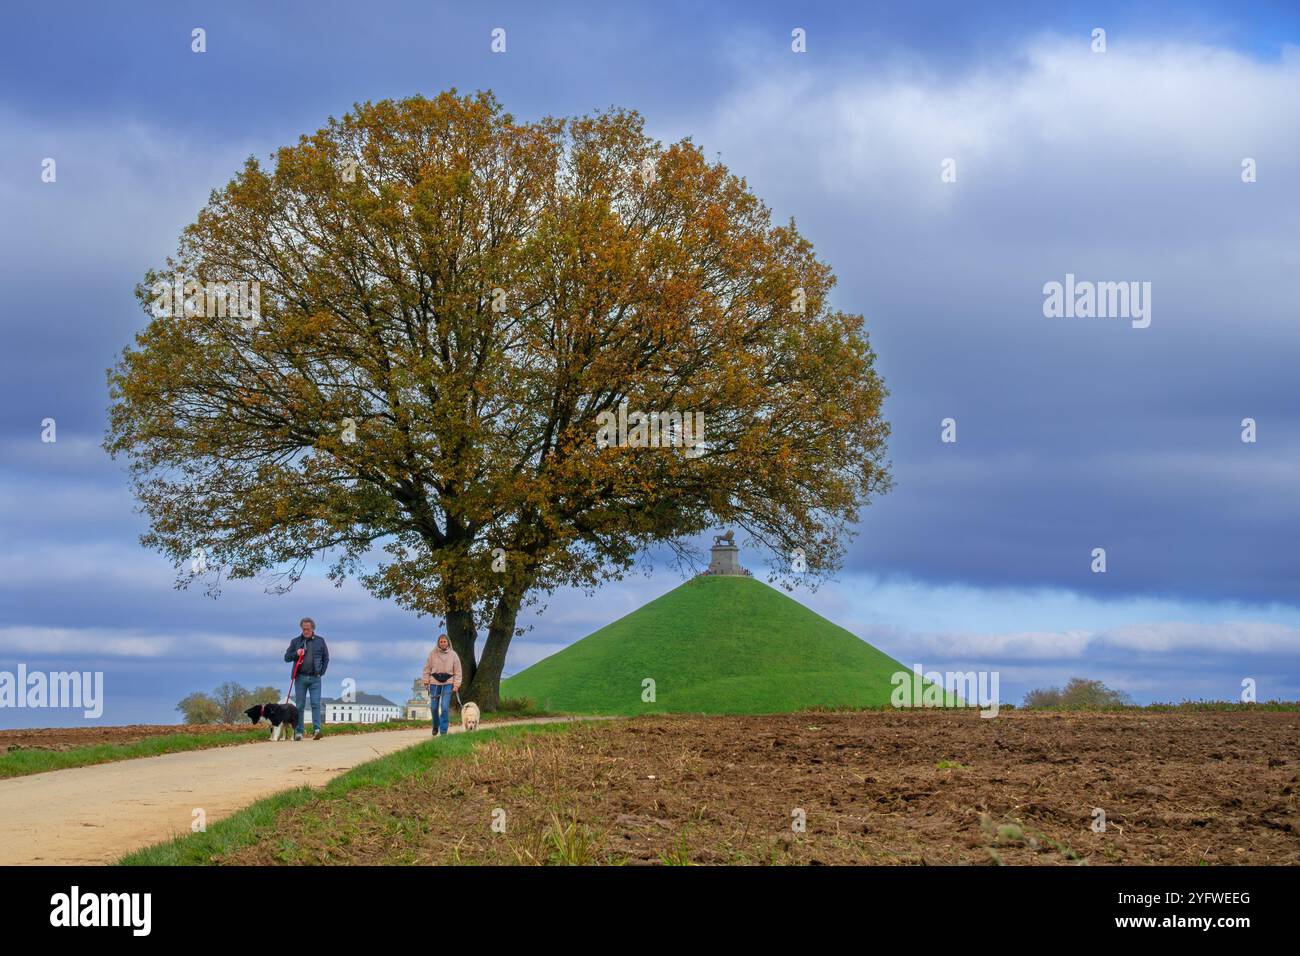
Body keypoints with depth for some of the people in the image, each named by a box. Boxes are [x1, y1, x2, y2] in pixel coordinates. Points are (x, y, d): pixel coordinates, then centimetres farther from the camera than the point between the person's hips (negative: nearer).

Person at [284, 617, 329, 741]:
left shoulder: (320, 641, 9)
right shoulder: (295, 641, 9)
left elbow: (326, 658, 14)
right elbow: (286, 657, 10)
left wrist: (322, 672, 1)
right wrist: (296, 654, -9)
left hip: (315, 678, -1)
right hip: (300, 678, 1)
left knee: (316, 704, -9)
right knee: (299, 705, 1)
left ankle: (317, 729, -15)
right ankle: (298, 732, 3)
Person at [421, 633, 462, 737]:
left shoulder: (453, 655, 0)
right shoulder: (433, 654, 0)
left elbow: (458, 671, 3)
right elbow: (427, 668, 6)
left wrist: (456, 685, -3)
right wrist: (426, 681, 0)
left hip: (448, 684, -1)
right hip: (434, 683, 1)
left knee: (445, 708, -10)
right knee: (434, 707, 5)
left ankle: (443, 731, -4)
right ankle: (435, 726, 32)